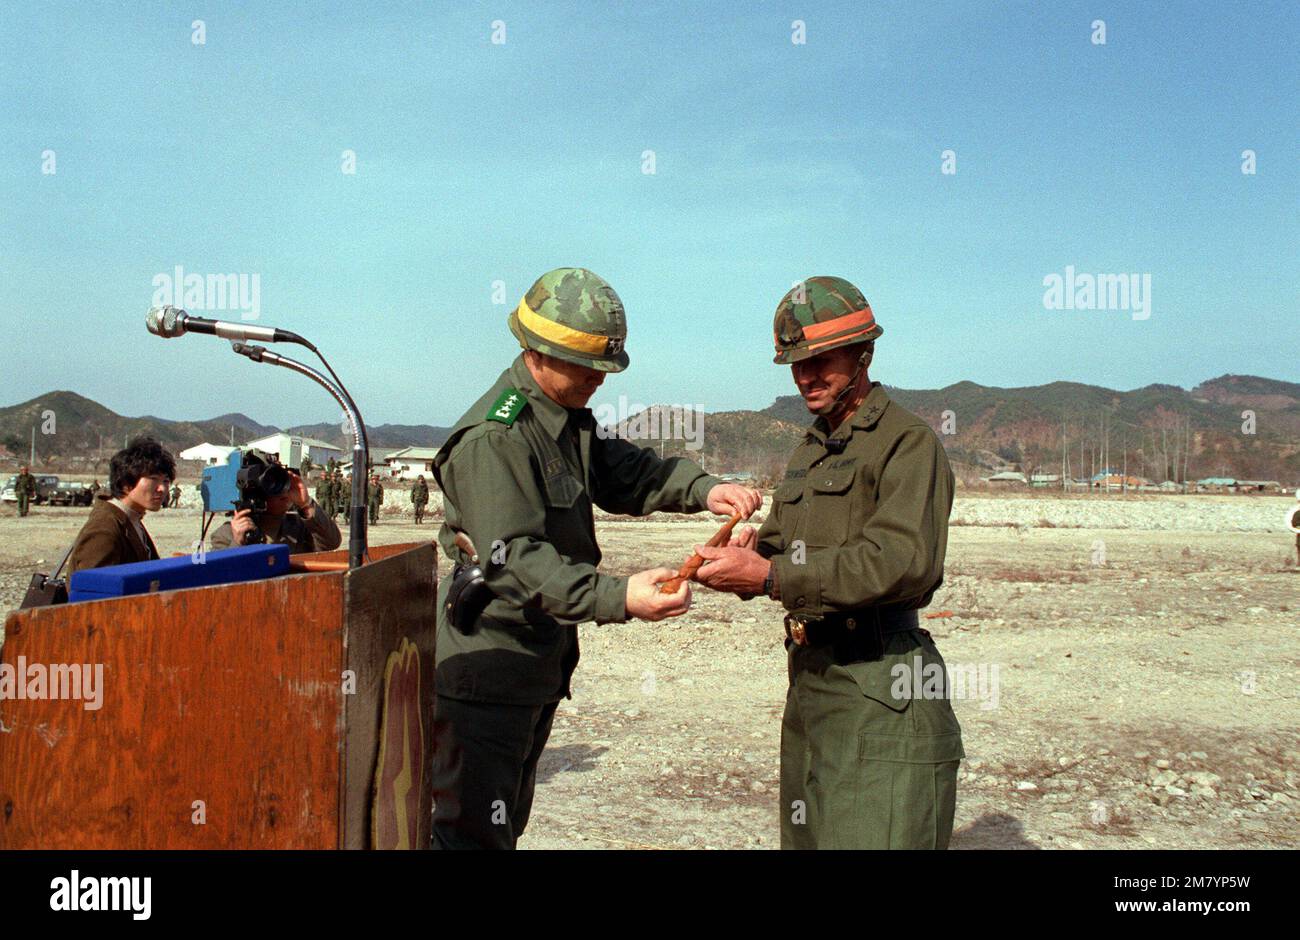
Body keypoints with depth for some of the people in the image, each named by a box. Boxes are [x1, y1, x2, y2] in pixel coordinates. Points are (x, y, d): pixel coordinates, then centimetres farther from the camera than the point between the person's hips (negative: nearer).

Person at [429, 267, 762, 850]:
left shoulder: (568, 418, 10)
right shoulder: (493, 437, -22)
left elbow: (621, 473, 15)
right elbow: (515, 559, -29)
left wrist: (702, 489, -4)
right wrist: (618, 598, -40)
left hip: (539, 668, 10)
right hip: (483, 670, -10)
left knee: (506, 822, 21)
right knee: (471, 832, -3)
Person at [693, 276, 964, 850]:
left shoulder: (907, 442, -9)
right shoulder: (809, 451, 19)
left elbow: (905, 562, -24)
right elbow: (778, 545, 18)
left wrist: (772, 577, -27)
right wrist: (749, 556, -7)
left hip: (881, 694, -9)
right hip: (809, 679, 9)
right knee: (806, 840, 18)